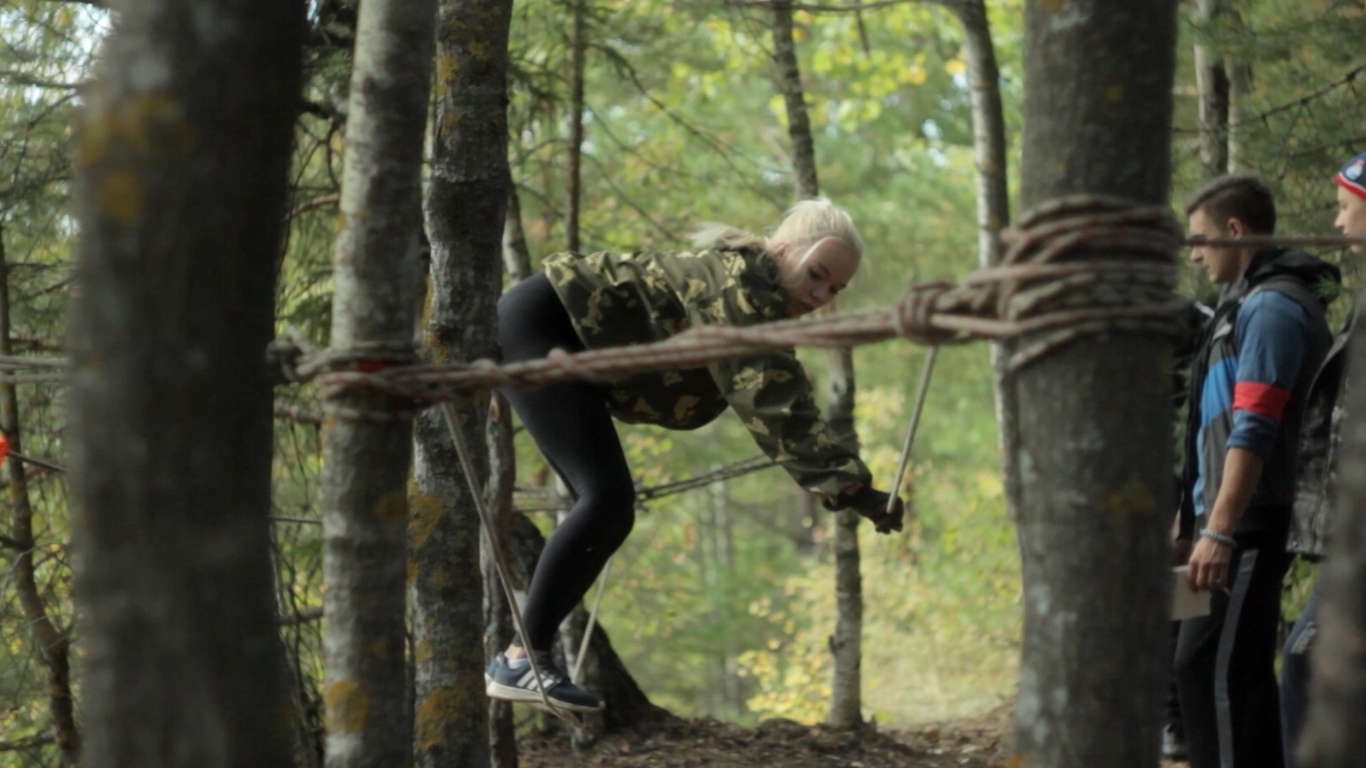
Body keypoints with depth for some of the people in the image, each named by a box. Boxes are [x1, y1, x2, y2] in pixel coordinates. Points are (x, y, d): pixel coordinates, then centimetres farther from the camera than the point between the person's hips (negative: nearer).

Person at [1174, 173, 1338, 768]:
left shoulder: (1271, 306, -13)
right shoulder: (1253, 301, 18)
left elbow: (1253, 431, -22)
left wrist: (1220, 531, -27)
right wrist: (1208, 519, 22)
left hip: (1247, 525, -10)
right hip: (1239, 524, 10)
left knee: (1208, 669, -11)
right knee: (1241, 672, 13)